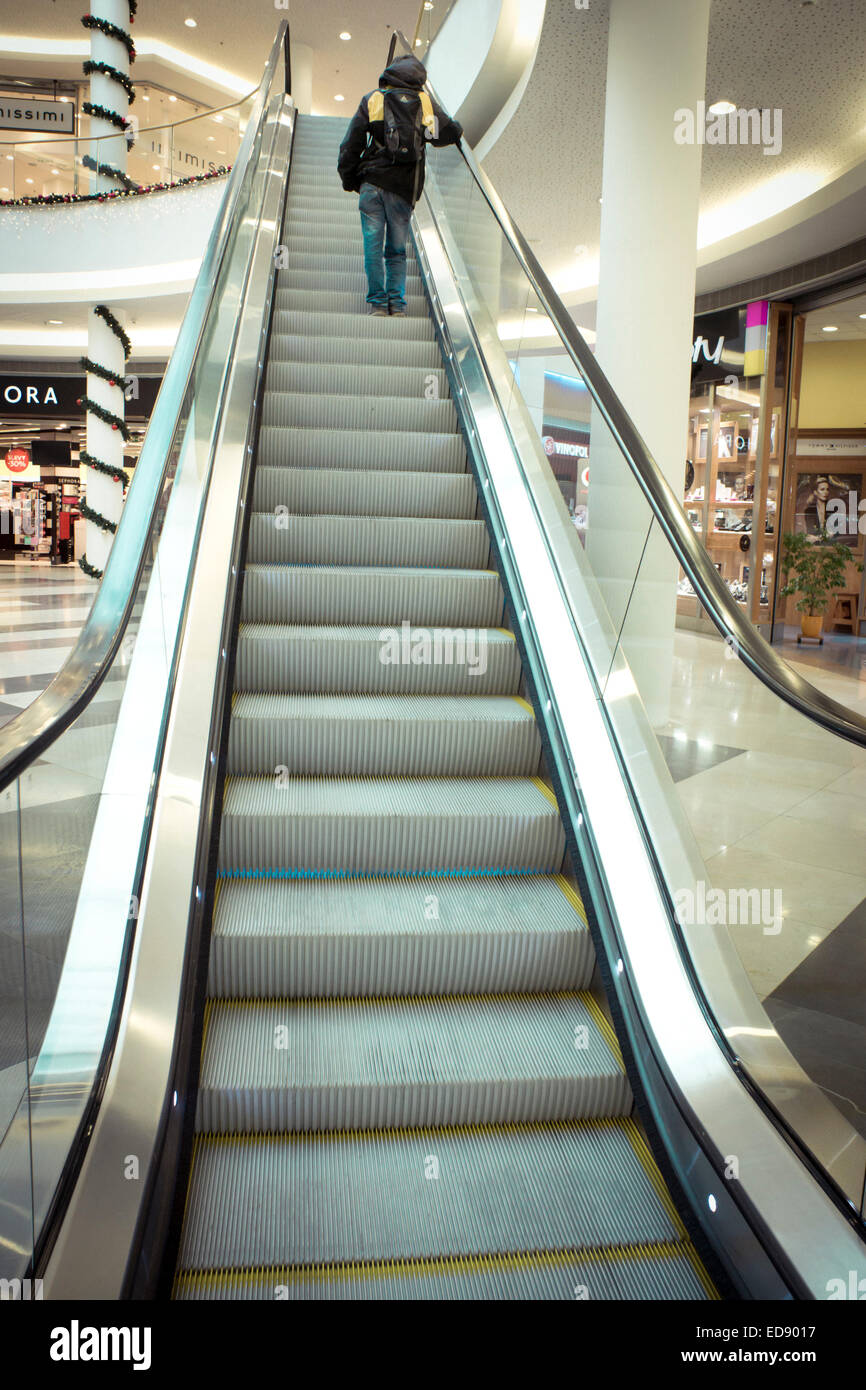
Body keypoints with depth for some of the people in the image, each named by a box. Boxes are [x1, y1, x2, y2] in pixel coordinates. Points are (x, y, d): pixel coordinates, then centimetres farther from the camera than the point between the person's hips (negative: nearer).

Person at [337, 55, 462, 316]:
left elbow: (351, 145, 7)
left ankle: (377, 302, -6)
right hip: (404, 187, 1)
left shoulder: (372, 100, 9)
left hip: (373, 183, -1)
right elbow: (449, 133, 19)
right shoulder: (426, 103, 9)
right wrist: (458, 129, 42)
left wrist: (349, 179, 16)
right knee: (397, 249, 10)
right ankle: (397, 301, 0)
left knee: (373, 246, 1)